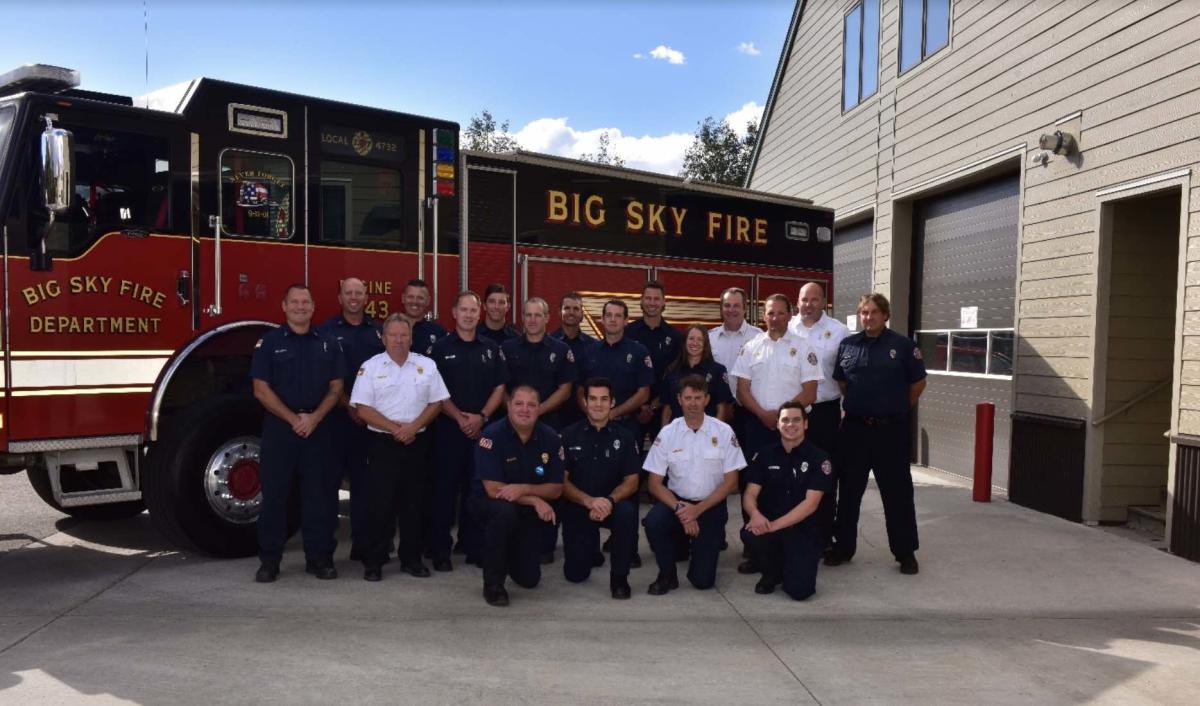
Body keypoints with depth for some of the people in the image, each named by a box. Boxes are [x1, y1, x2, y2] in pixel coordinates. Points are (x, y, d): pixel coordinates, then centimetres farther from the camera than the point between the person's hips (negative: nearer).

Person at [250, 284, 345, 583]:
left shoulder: (328, 343, 7)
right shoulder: (269, 342, 1)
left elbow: (336, 387, 4)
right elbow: (261, 389, -5)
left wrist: (314, 418, -11)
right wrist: (293, 419, -13)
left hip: (318, 428, 2)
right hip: (279, 428, -2)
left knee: (319, 493, 5)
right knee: (274, 493, 3)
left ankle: (319, 557, 15)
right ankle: (269, 560, 13)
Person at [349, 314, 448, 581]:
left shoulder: (427, 366, 5)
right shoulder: (370, 367, -2)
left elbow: (436, 402, 4)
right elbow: (362, 408, -7)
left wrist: (414, 427, -11)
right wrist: (394, 428, -14)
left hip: (417, 443, 2)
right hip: (383, 443, -2)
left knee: (413, 502, 8)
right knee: (381, 503, 0)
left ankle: (411, 558, 18)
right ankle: (373, 561, 10)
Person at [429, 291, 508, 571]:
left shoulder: (491, 348, 9)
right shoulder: (441, 347, 1)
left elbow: (499, 387, 6)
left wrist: (481, 416, -7)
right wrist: (459, 417, -13)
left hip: (483, 427, 2)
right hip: (449, 427, -2)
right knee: (445, 488, 1)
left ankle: (473, 546, 18)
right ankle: (440, 550, 9)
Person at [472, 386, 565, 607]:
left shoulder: (550, 438, -10)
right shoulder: (492, 435, -20)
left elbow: (556, 489, -8)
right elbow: (493, 489, -23)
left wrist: (523, 489, -24)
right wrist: (535, 500, -25)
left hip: (528, 513, 4)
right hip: (491, 503, -3)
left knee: (529, 579, 2)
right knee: (505, 511, -39)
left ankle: (513, 551, 38)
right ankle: (493, 582, -18)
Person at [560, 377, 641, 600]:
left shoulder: (624, 437, -3)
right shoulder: (569, 435, -5)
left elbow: (631, 481, -5)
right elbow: (562, 481, -7)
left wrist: (609, 501, -25)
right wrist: (590, 501, -24)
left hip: (613, 503, 0)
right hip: (578, 507, 0)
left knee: (627, 512, -35)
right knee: (575, 574, -6)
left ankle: (619, 575, -14)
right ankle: (592, 546, 31)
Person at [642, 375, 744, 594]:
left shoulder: (723, 432, -7)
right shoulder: (667, 434, -5)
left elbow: (731, 482, -5)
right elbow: (655, 484, -5)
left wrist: (698, 510, -15)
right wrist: (680, 508, -20)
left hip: (711, 506, -1)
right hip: (677, 501, 1)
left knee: (703, 580, -8)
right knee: (653, 521, -32)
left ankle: (709, 543, 27)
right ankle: (667, 574, -4)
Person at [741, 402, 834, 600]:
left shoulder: (819, 458, -6)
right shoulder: (765, 454, 3)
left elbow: (810, 504, -14)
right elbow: (750, 494, -1)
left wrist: (774, 525, -23)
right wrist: (755, 514, -26)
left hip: (804, 531, -2)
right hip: (768, 525, 3)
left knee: (799, 590, -21)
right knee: (749, 535, -32)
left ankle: (791, 567, 18)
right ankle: (773, 572, 2)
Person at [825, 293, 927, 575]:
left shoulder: (903, 345, -3)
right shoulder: (847, 345, 5)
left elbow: (918, 383, 4)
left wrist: (898, 408, 9)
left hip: (891, 429, -3)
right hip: (854, 427, 3)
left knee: (897, 491, 4)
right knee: (849, 489, 10)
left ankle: (906, 552, 16)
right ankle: (843, 546, 22)